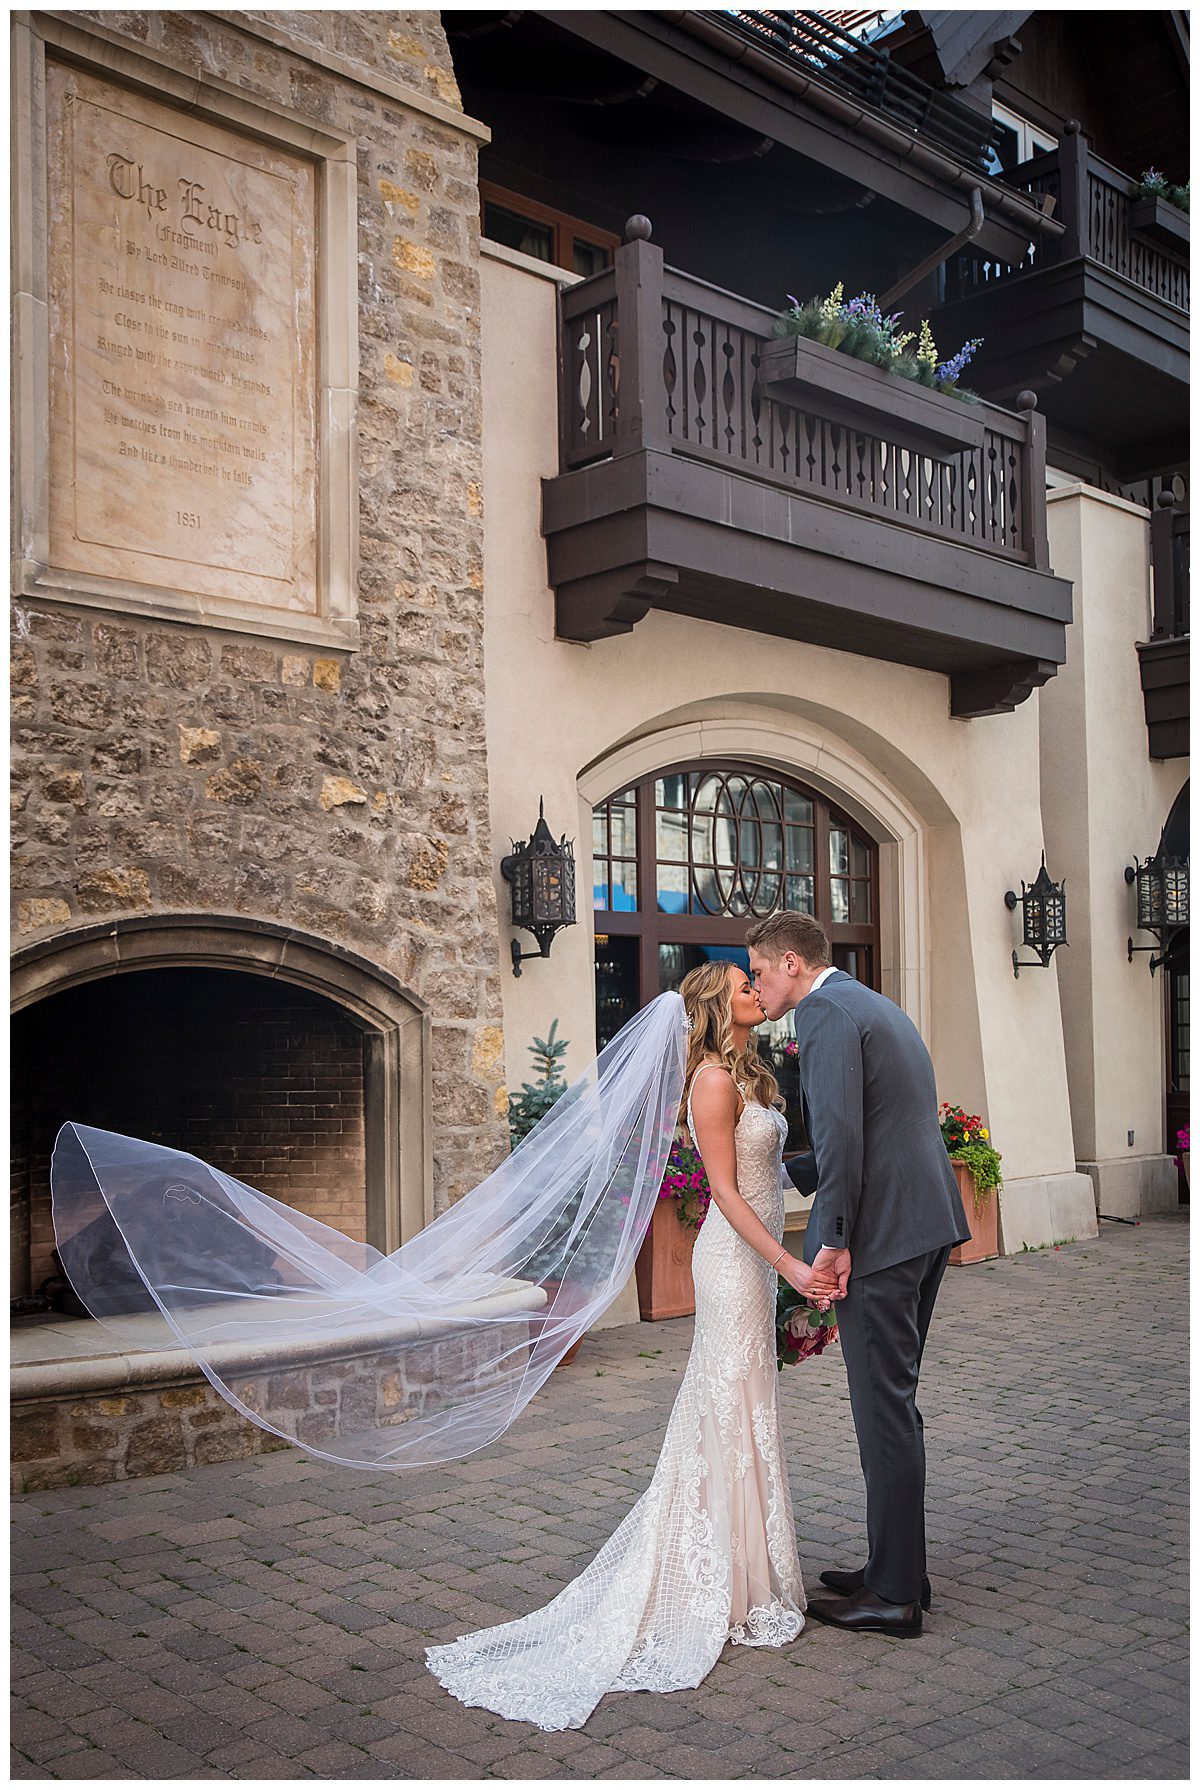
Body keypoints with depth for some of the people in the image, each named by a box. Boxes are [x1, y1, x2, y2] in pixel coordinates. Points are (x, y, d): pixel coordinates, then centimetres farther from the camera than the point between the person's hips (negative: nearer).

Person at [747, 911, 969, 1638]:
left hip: (882, 1234, -10)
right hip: (929, 1223, 10)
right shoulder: (877, 1006, 19)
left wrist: (833, 1238, -16)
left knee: (885, 1409, -2)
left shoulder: (826, 1013, -12)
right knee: (893, 1401, 17)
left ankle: (895, 1593, 8)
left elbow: (841, 1132, -21)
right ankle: (899, 1569, 27)